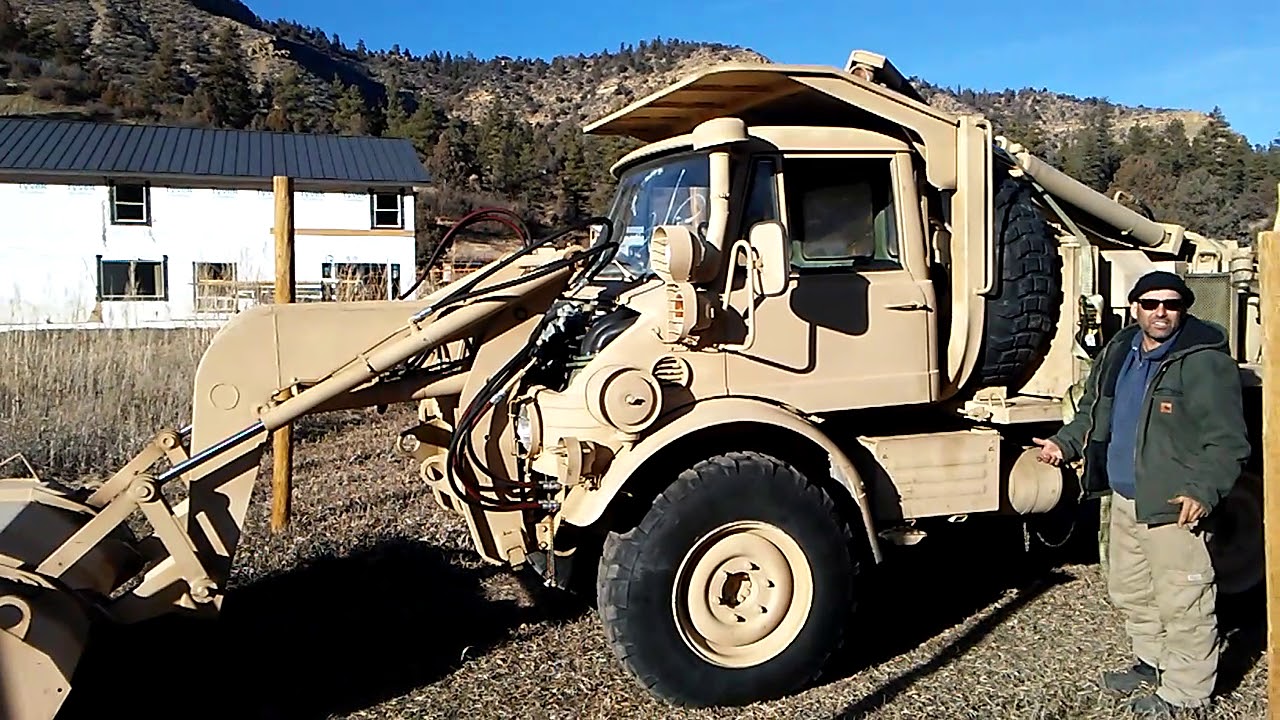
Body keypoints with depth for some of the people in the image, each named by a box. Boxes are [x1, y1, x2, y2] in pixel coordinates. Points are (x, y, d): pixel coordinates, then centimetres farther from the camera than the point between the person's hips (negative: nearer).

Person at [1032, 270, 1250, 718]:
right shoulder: (1119, 352, 9)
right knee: (1129, 591, 21)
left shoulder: (1204, 361, -14)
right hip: (1124, 499, 8)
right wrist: (1065, 443, 9)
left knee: (1182, 602, 0)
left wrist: (1204, 491, -27)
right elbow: (1093, 411, 23)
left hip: (1173, 505, -8)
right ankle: (1152, 663, 39)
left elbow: (1227, 441, -17)